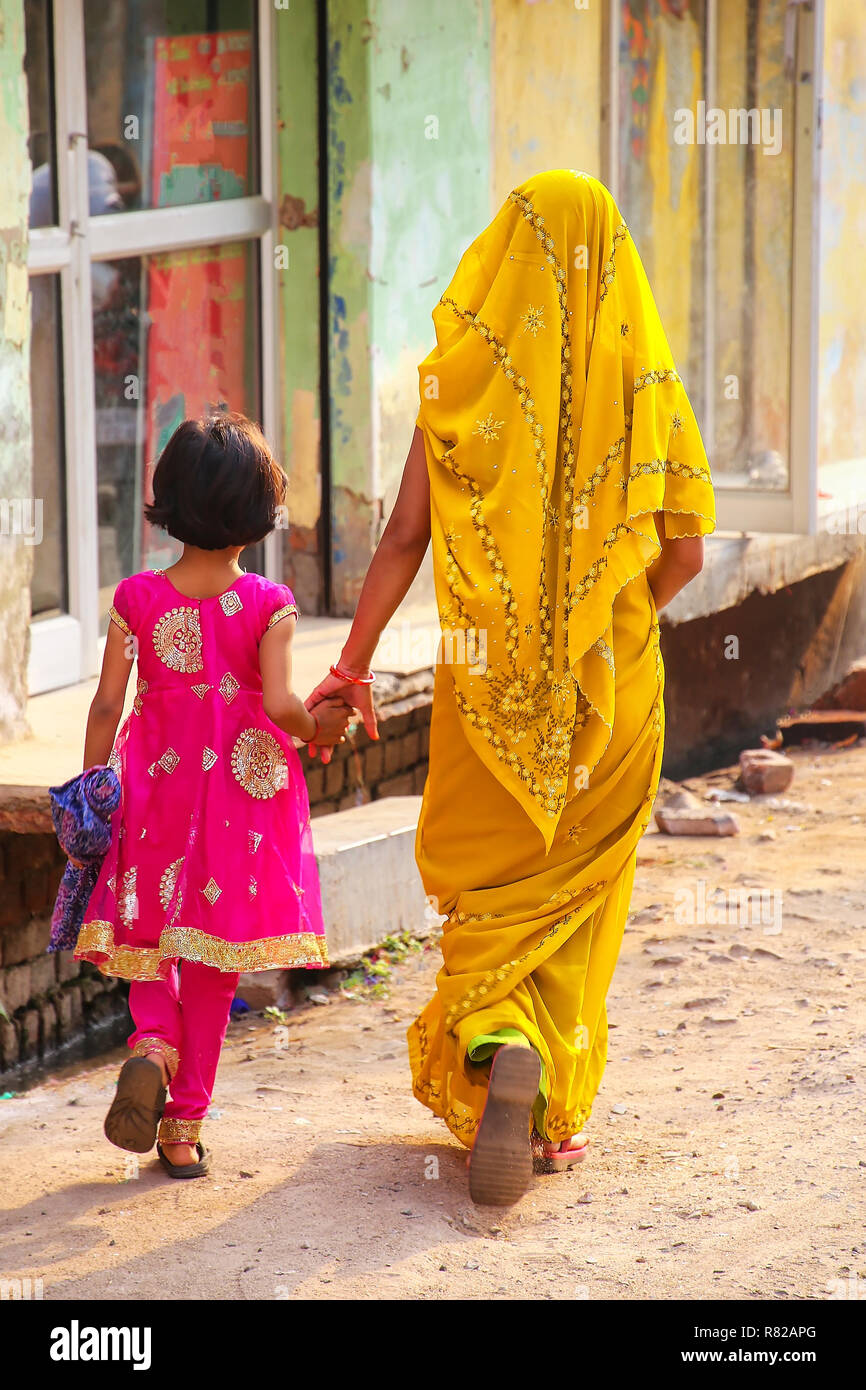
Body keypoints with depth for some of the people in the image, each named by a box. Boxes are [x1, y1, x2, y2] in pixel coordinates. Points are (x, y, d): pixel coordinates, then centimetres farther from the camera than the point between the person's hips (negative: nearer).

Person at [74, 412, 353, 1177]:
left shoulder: (136, 599, -5)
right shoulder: (268, 606, -11)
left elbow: (107, 705, -5)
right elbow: (279, 704, -21)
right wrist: (318, 727, -1)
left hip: (155, 782, 1)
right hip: (242, 791, -1)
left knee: (146, 932, 18)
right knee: (211, 955, 9)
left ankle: (153, 1042, -13)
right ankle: (186, 1125, 12)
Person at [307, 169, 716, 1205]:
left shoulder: (462, 374, -6)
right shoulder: (644, 381, -2)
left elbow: (404, 537, -7)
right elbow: (684, 551, -2)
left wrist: (351, 665, 3)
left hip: (489, 677, -1)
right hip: (615, 682, 1)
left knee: (488, 888, 10)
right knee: (580, 888, 14)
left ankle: (502, 1049, -17)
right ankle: (555, 1113, 16)